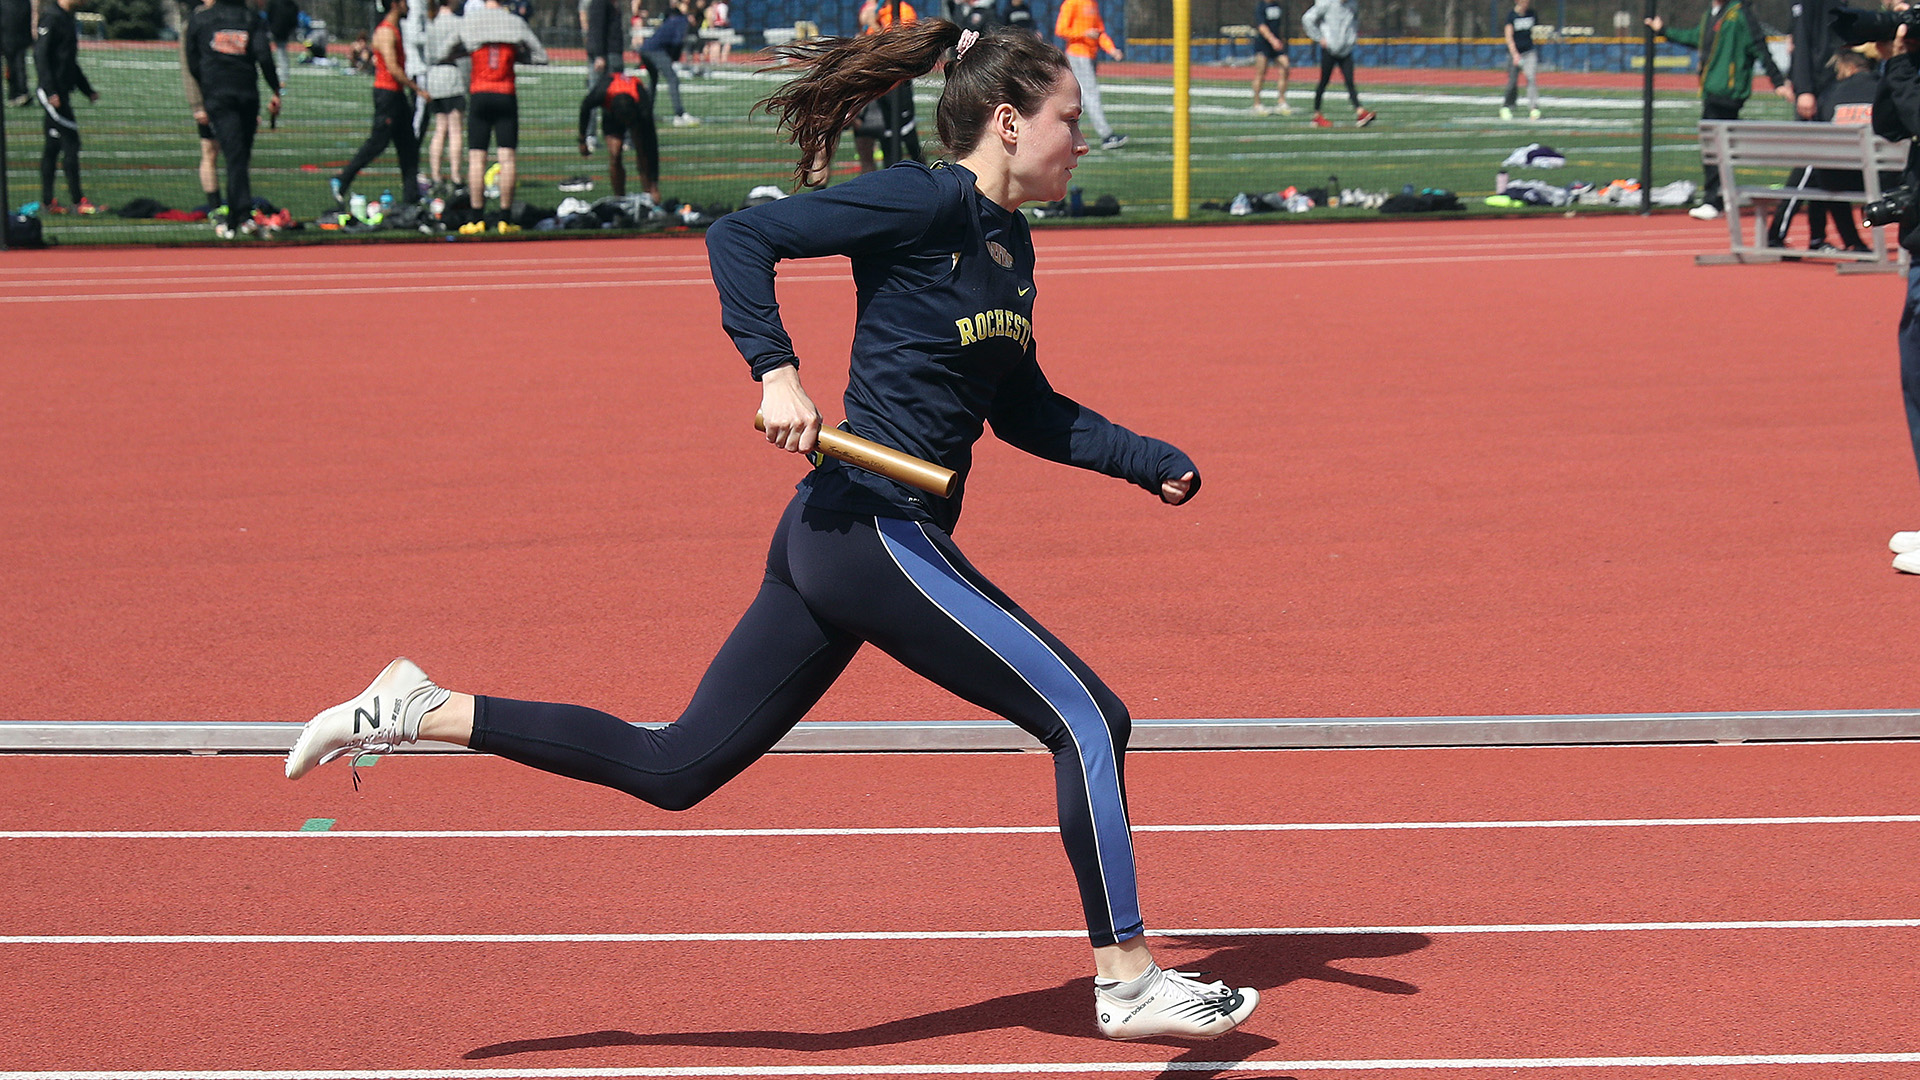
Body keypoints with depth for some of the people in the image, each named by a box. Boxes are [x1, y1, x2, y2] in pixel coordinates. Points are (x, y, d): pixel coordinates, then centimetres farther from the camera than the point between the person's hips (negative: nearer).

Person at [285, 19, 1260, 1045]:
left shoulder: (1008, 244, 18)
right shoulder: (925, 202, -10)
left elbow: (1028, 414, 28)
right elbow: (739, 236, -14)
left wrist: (1153, 460, 21)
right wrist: (777, 372, -24)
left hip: (830, 542, 9)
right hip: (874, 527, -9)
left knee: (671, 768, 10)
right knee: (1088, 719, -5)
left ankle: (417, 711, 12)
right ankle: (1127, 979, 3)